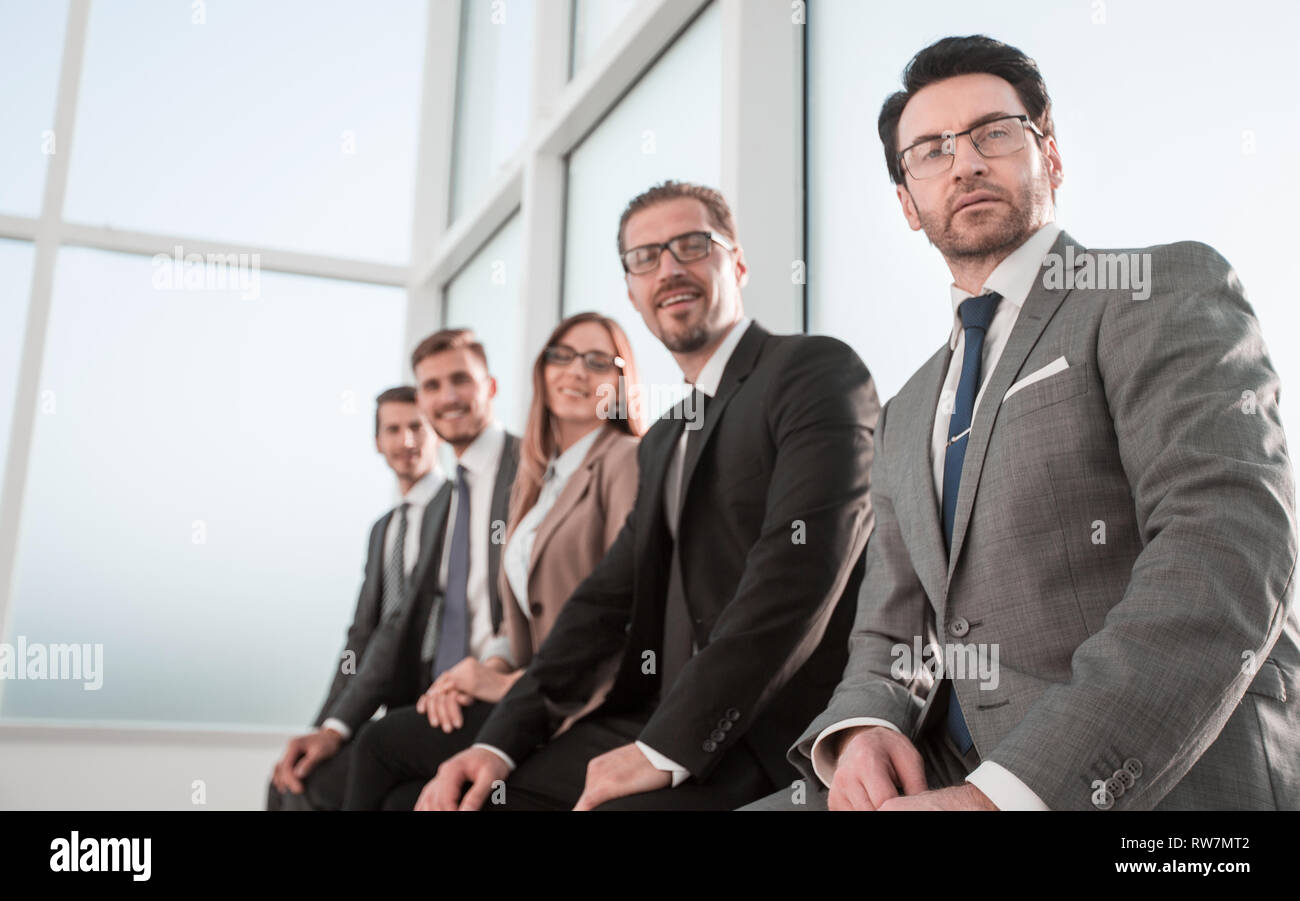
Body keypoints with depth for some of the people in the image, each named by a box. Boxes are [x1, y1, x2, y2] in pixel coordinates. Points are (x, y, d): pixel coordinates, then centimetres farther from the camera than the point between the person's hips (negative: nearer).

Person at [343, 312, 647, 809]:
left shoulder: (628, 461, -5)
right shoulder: (532, 480, 20)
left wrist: (513, 683, -13)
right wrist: (487, 672, -2)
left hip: (591, 707, -6)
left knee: (382, 743, -10)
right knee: (407, 795, -14)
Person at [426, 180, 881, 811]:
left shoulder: (816, 370, -6)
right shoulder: (662, 441, 20)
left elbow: (800, 568, -18)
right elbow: (608, 596, 15)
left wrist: (668, 748, -18)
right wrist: (501, 740, 2)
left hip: (771, 734, -7)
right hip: (658, 722, 7)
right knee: (465, 795, -4)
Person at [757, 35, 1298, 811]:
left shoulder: (1169, 290, -1)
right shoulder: (908, 417, 18)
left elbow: (1230, 550, -15)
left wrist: (1009, 788, -22)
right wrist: (860, 732, -7)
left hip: (1171, 782, -5)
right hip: (956, 782, 6)